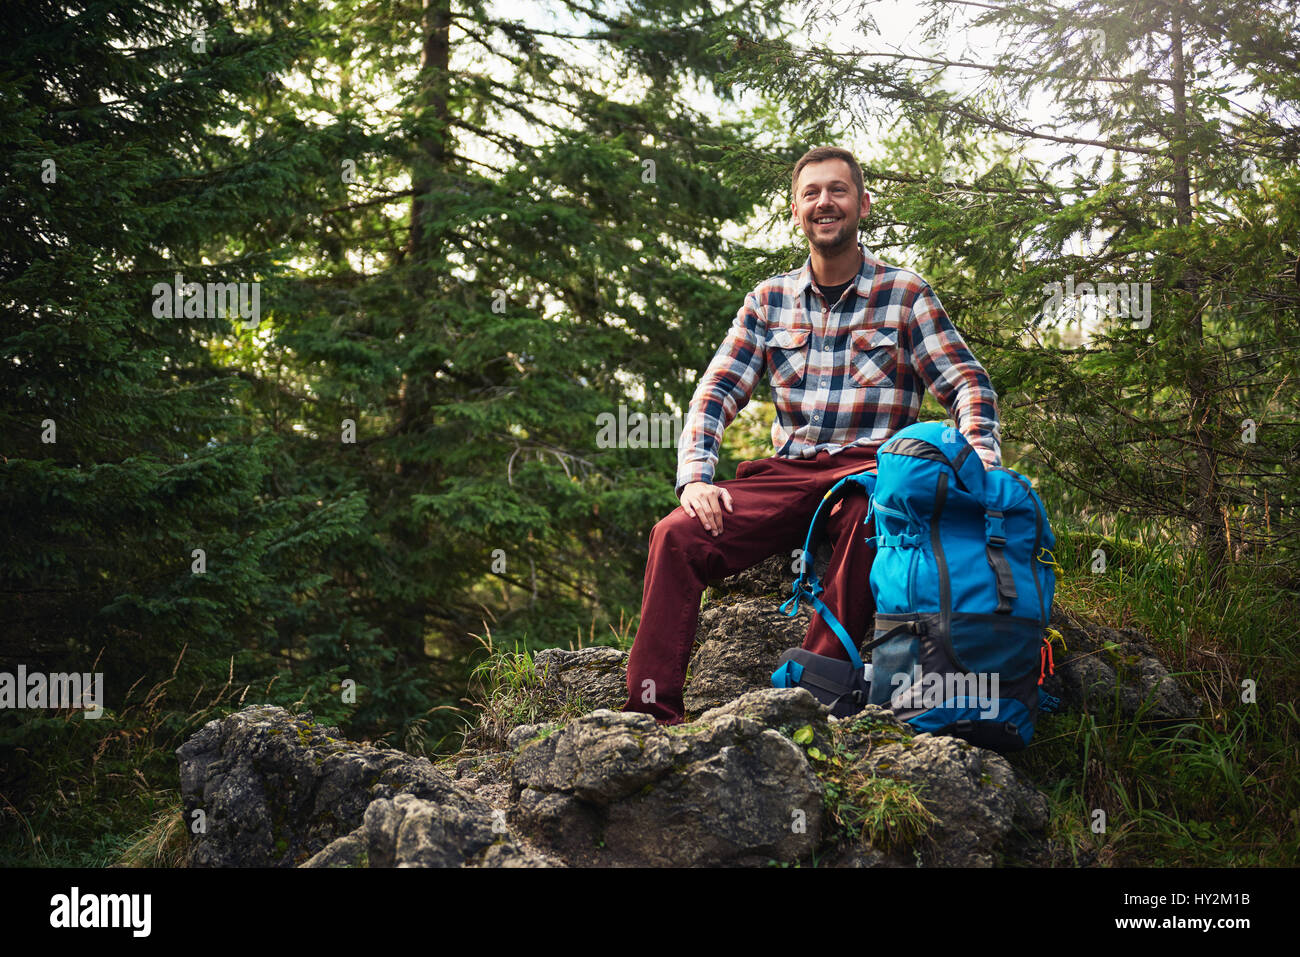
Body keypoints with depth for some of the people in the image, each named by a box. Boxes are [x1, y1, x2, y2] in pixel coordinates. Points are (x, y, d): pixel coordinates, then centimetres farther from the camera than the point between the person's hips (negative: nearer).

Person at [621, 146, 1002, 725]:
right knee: (677, 536, -22)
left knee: (870, 512, -41)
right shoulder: (769, 301, 16)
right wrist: (695, 477, -8)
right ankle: (650, 711, -21)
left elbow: (970, 387, 4)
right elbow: (716, 393, 11)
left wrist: (979, 465, -17)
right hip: (785, 473, 3)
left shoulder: (906, 295, 8)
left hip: (869, 469, -3)